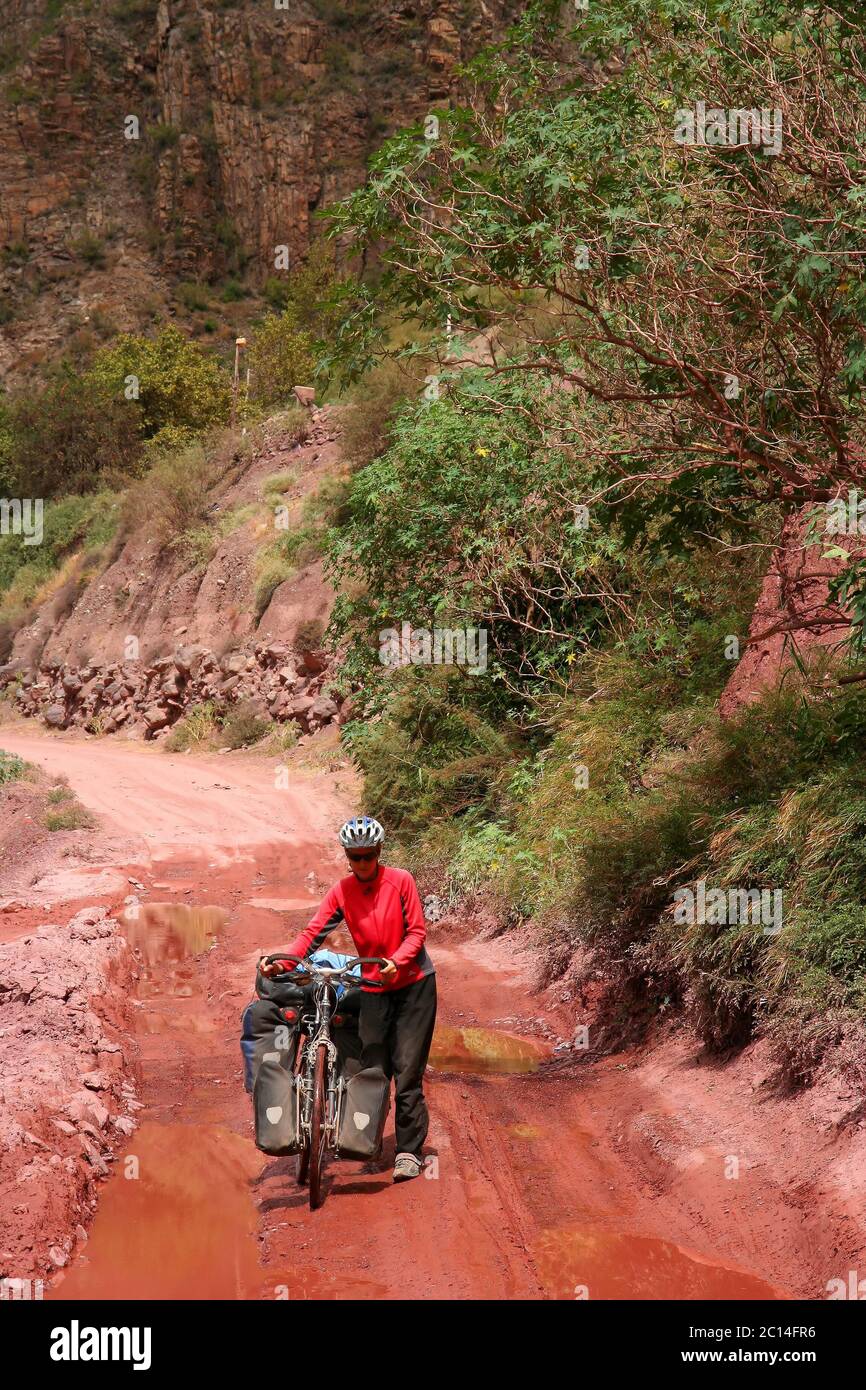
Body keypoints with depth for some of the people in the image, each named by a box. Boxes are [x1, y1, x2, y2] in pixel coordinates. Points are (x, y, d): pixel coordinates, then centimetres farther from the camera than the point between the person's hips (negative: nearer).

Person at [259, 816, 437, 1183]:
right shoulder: (341, 892, -1)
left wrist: (396, 962, -28)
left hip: (413, 984, -3)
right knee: (372, 1069, 0)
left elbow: (416, 931, -10)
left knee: (407, 1071, -7)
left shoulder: (400, 881, -7)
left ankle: (409, 1151, -1)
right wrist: (280, 962, -25)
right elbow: (313, 933, -9)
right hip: (373, 988, 3)